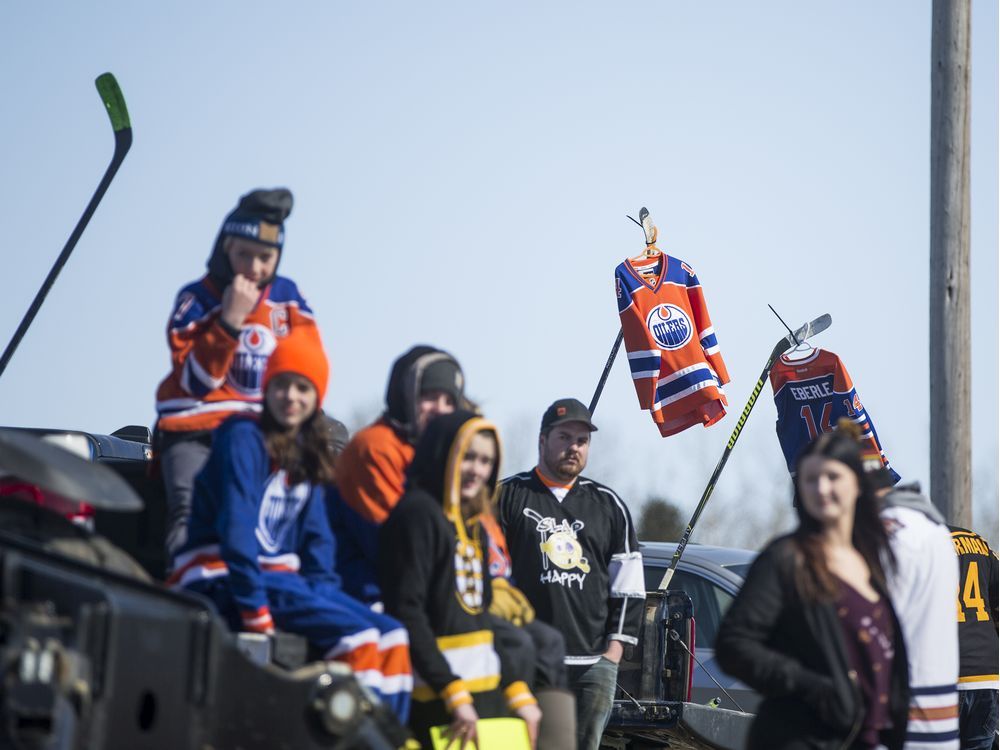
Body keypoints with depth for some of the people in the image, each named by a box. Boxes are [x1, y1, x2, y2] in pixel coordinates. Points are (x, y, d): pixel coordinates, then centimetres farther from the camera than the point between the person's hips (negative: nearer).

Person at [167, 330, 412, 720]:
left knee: (392, 637, -8)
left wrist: (324, 592, -2)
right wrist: (255, 609, -23)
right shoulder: (243, 437, -10)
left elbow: (316, 537, 14)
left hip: (281, 579, 8)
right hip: (224, 581, -8)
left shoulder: (306, 454, 14)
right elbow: (236, 524, -19)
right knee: (355, 636, -25)